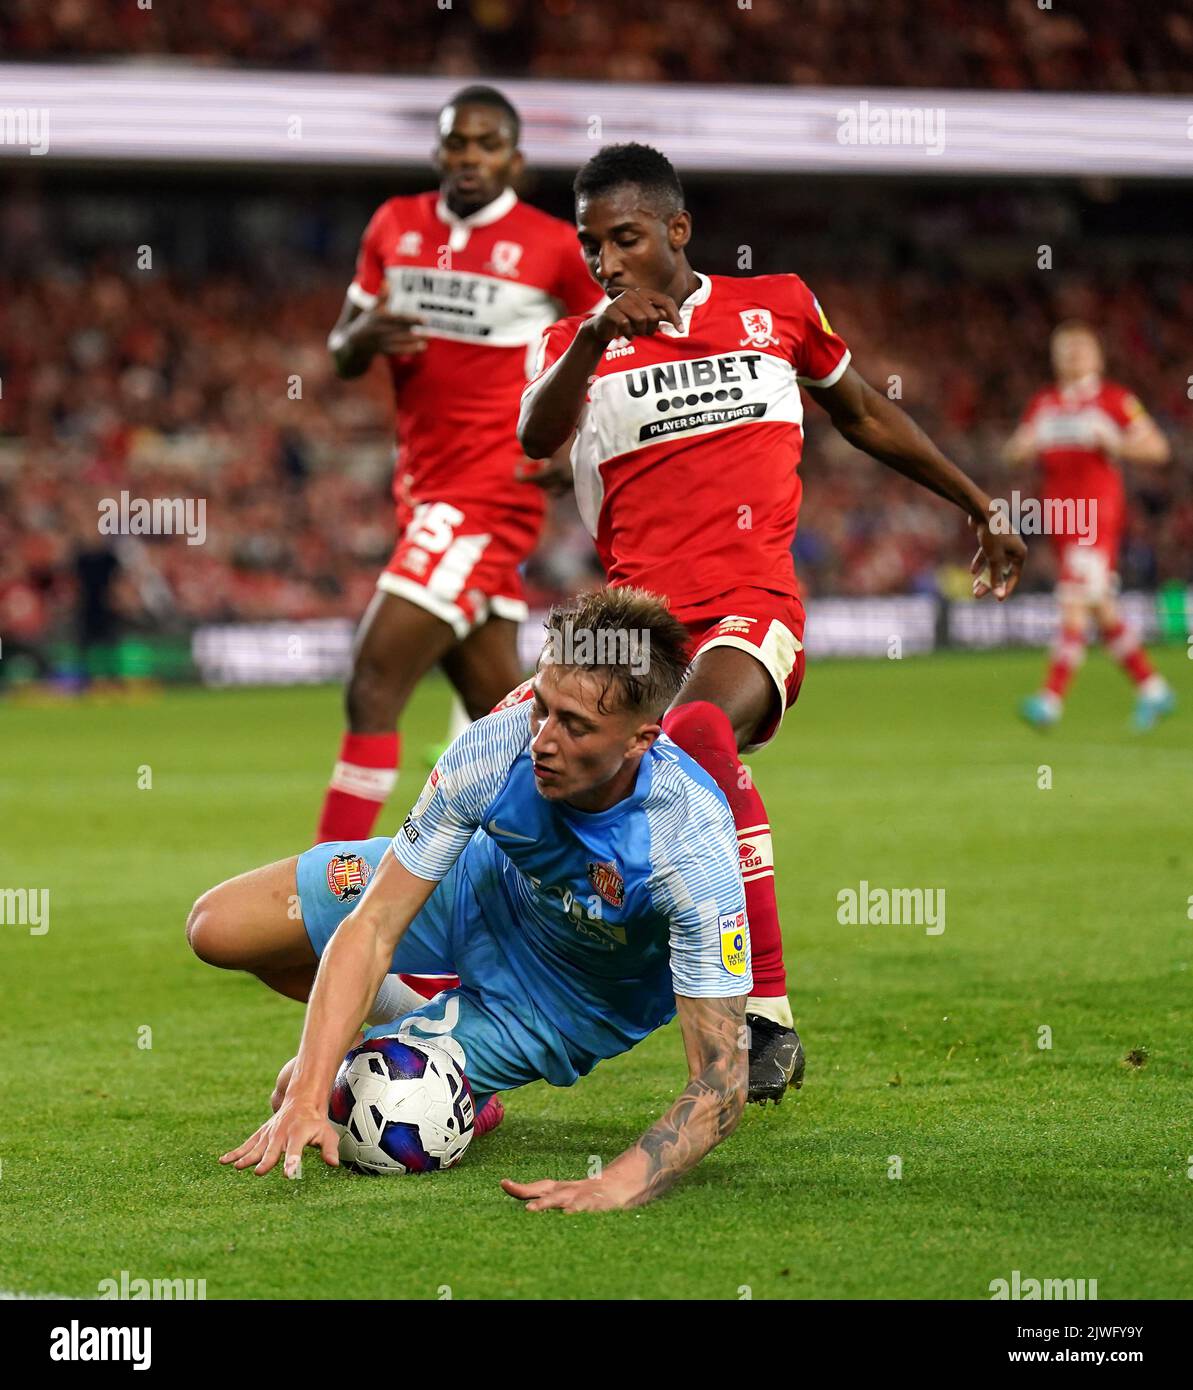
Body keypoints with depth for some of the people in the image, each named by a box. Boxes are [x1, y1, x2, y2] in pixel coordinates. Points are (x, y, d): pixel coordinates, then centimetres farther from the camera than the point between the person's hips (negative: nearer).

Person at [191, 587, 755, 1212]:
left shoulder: (694, 849, -41)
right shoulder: (494, 749, -33)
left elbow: (720, 1082, -40)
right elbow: (372, 928, -27)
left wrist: (619, 1185, -57)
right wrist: (307, 1099, -37)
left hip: (571, 997, -3)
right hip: (482, 886, 3)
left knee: (345, 1097, -16)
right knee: (217, 927, -1)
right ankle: (417, 1014, 24)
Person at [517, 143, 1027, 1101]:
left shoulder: (777, 307, 13)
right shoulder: (576, 343, 11)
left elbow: (864, 414, 29)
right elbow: (536, 441, -11)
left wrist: (979, 507, 36)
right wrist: (596, 335, -27)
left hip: (753, 610, -3)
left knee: (698, 732, -35)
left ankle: (769, 1016, -35)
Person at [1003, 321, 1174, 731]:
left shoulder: (1114, 400, 0)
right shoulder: (1043, 403, 15)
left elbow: (1156, 447, -1)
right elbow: (1012, 453, 19)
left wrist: (1116, 443, -19)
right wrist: (1024, 445, -5)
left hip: (1098, 511, -6)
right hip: (1058, 512, 6)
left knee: (1076, 601, -17)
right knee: (1102, 612, 10)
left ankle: (1051, 699, -23)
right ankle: (1153, 690, 23)